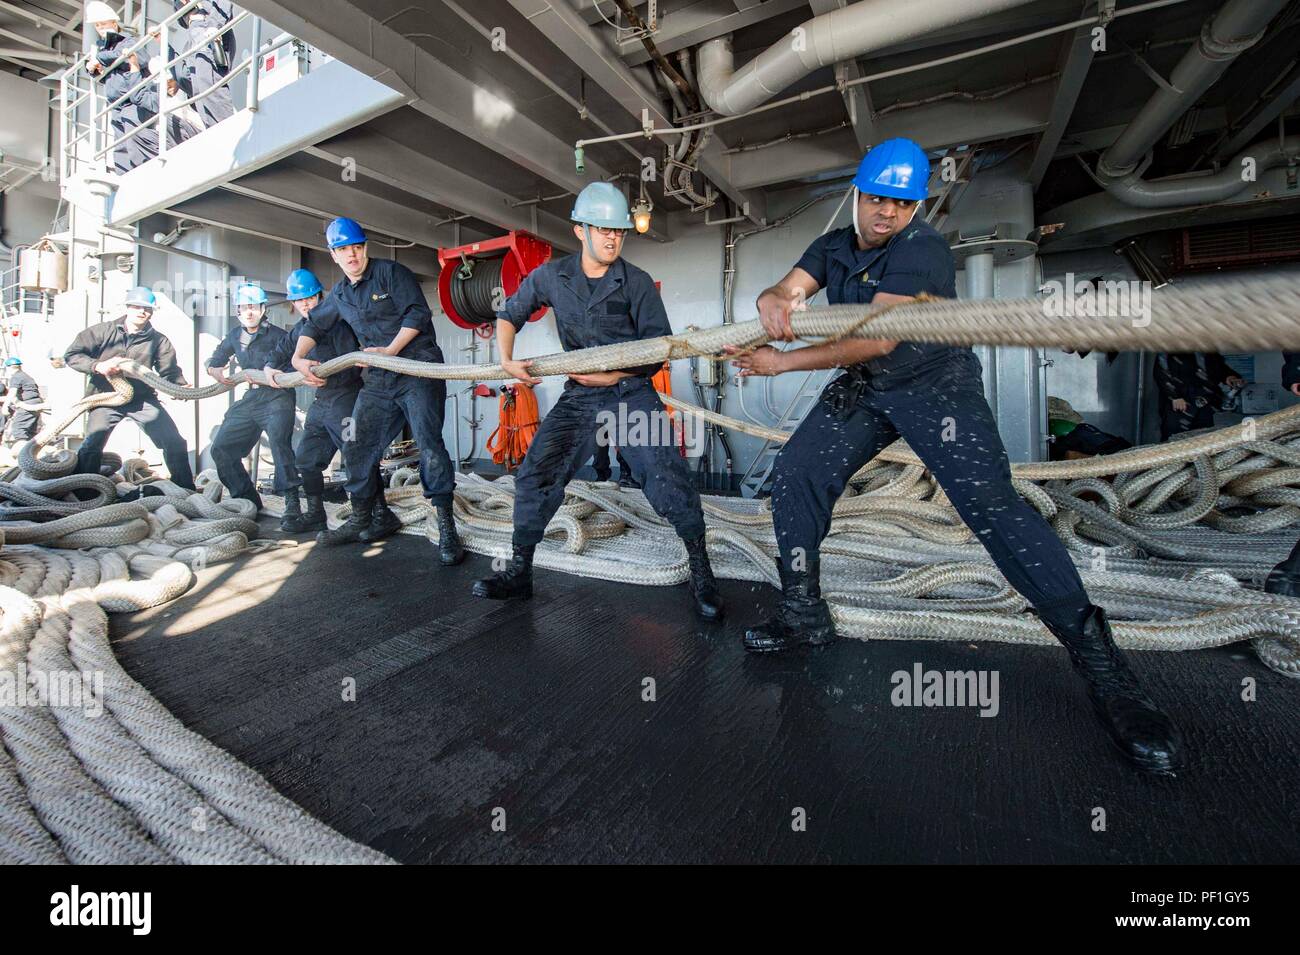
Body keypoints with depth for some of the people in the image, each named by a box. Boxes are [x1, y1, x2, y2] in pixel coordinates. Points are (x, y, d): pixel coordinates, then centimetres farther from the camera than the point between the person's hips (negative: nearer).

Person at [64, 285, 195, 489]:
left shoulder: (159, 340, 2)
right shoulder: (104, 331, 0)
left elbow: (170, 371, -2)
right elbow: (71, 355, 1)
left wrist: (181, 387, -23)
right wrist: (98, 366, -18)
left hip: (143, 399, 1)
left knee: (175, 443, -8)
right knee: (92, 445, -12)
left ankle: (186, 491, 4)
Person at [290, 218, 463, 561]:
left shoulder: (390, 272, -1)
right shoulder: (340, 294, 20)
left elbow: (418, 313, -10)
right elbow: (314, 325, 30)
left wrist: (390, 351, -16)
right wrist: (298, 358, 15)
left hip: (418, 369, -7)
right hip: (378, 379, 8)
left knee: (429, 444, -18)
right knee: (357, 448, 6)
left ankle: (446, 528, -14)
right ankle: (366, 518, 22)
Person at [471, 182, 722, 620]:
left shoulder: (638, 282, -2)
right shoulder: (551, 276, 5)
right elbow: (509, 316, 17)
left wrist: (612, 375, -15)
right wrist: (507, 361, 1)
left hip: (631, 394, -3)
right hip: (578, 397, 3)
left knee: (668, 479, -17)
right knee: (535, 476, -2)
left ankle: (701, 575, -2)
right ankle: (519, 571, 15)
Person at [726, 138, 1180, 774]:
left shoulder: (920, 250, -17)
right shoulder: (834, 247, 6)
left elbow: (878, 338, -30)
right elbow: (785, 289, -10)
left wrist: (782, 363, -32)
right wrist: (773, 303, -36)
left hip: (936, 386, -6)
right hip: (863, 388, 7)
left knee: (993, 506, -20)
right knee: (795, 473, -5)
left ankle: (1096, 657, -8)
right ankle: (804, 614, 8)